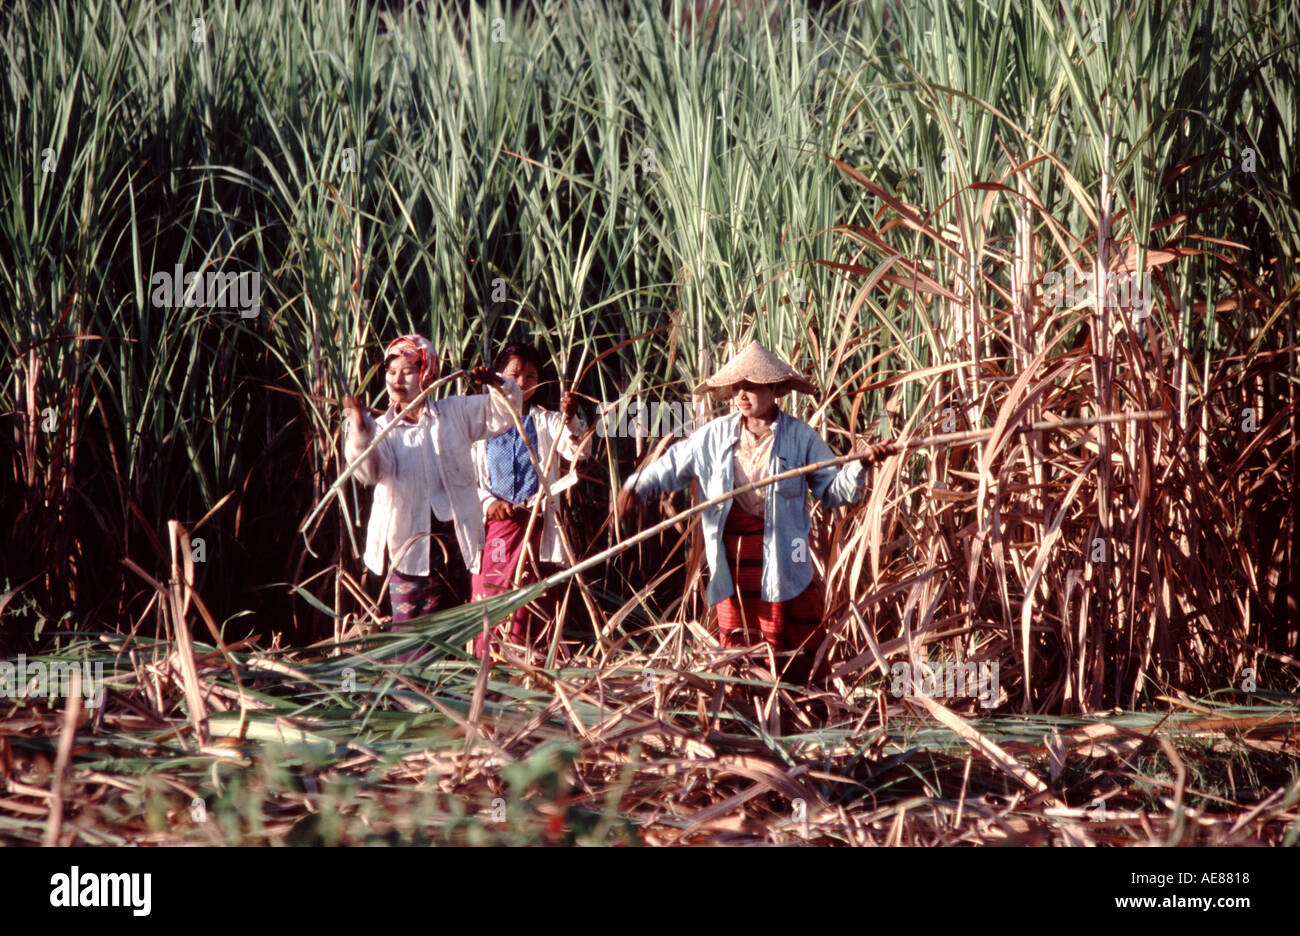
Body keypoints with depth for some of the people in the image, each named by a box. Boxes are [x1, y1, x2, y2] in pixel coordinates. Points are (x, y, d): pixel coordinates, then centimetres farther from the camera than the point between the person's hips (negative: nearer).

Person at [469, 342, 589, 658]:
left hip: (533, 523, 0)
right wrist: (488, 502, -10)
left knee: (525, 605, 1)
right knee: (488, 595, -5)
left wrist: (571, 420, -25)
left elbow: (578, 452, -8)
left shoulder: (545, 423, 9)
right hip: (492, 522, 0)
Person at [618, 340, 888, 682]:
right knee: (734, 640, 5)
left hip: (778, 549, -3)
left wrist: (860, 464, -16)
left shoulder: (800, 437, -2)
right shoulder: (715, 436, 5)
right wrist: (638, 485, 0)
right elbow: (674, 465, 16)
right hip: (730, 551, 3)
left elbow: (832, 490, 0)